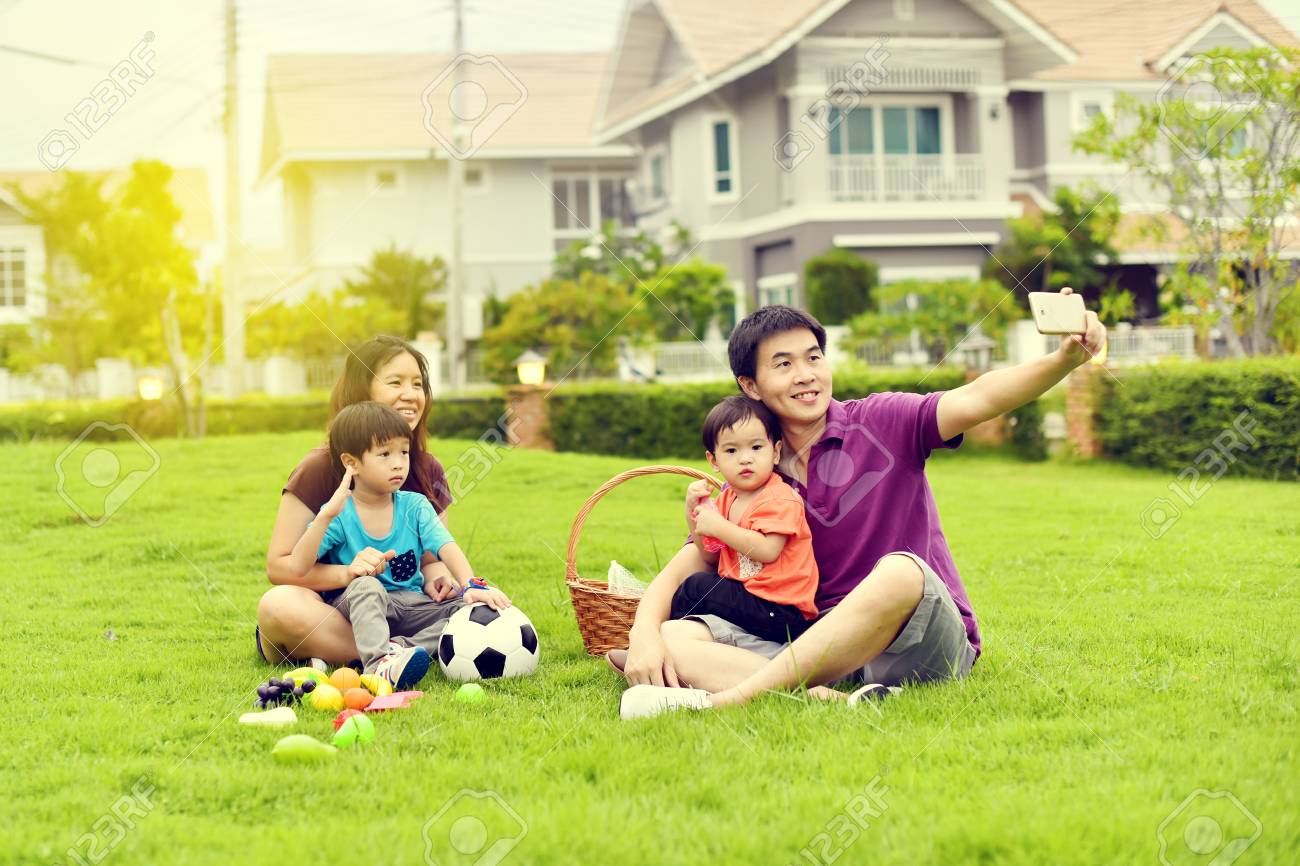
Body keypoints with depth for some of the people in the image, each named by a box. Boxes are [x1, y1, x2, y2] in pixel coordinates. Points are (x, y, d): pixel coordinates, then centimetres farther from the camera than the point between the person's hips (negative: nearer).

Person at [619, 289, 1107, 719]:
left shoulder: (880, 424, 0)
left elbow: (977, 400, -16)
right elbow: (680, 571, 7)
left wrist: (1063, 360, -36)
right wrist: (644, 635, -16)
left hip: (921, 644, -3)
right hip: (818, 647, 3)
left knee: (899, 572, -37)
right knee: (675, 639, -17)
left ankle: (722, 700, -37)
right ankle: (826, 701, -42)